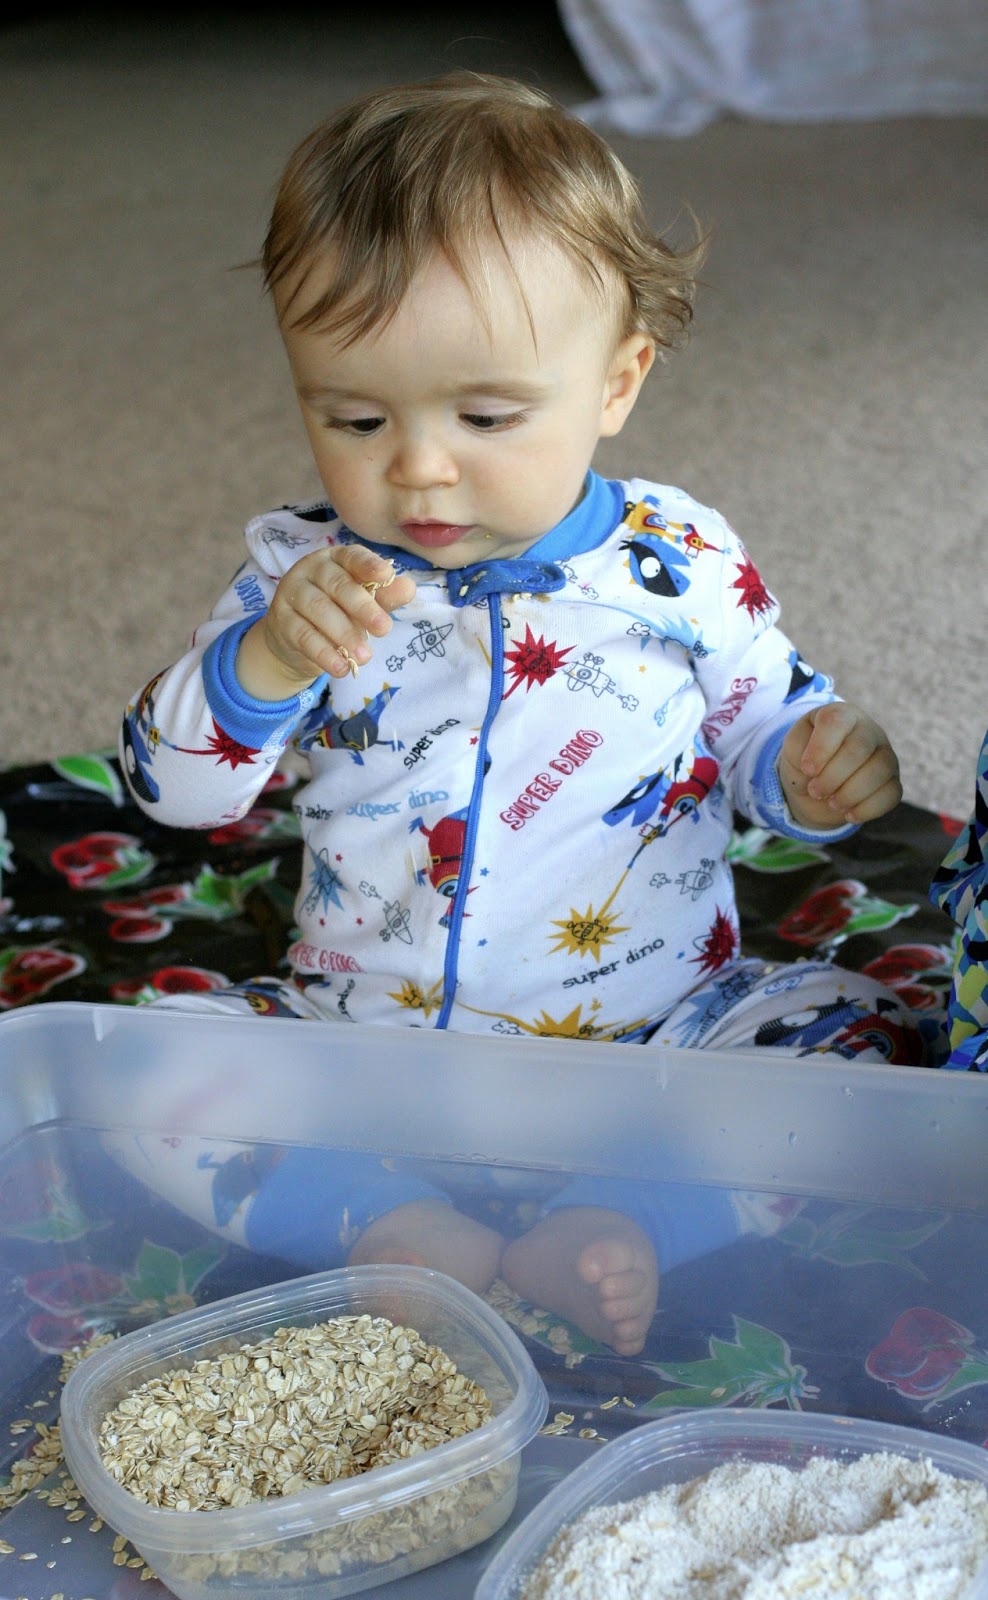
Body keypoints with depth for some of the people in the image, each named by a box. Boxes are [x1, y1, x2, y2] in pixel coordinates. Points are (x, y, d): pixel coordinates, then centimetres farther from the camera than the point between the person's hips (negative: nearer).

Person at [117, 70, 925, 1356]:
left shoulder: (683, 568, -6)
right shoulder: (302, 573, -4)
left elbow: (763, 735, 8)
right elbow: (171, 787, -7)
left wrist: (823, 767, -17)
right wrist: (267, 659, -26)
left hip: (649, 1039, 0)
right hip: (367, 1044, 1)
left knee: (857, 1038, -20)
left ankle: (617, 1224, -28)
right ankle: (391, 1225, -26)